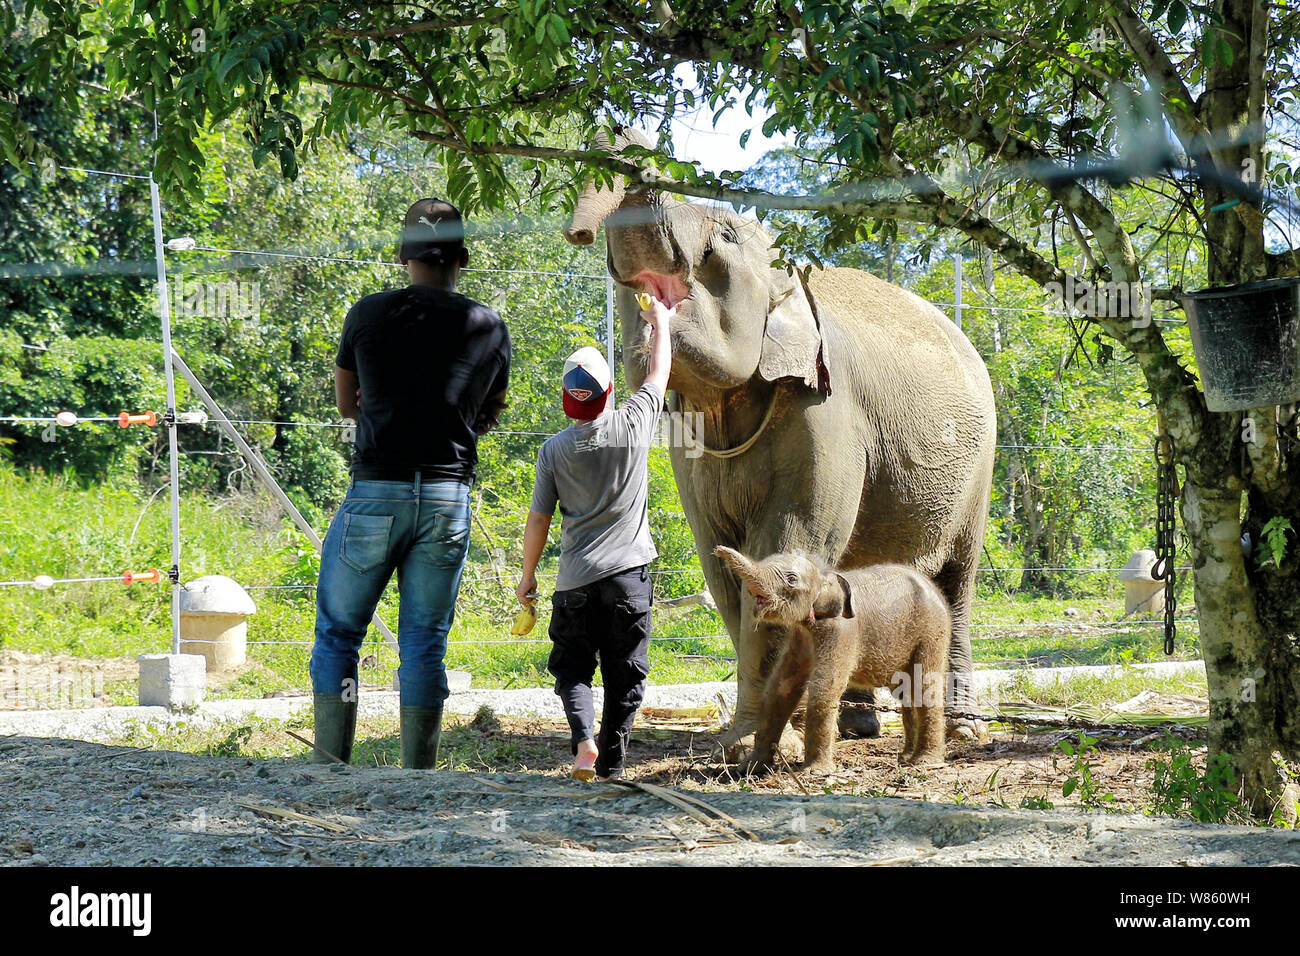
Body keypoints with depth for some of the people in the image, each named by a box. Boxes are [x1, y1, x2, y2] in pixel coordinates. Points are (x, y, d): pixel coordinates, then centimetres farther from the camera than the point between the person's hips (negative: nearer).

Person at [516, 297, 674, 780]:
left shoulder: (554, 450, -4)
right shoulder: (633, 425, -5)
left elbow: (538, 521, 1)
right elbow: (658, 374, 14)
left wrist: (527, 577, 14)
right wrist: (661, 323, 30)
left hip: (576, 582, 0)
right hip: (629, 575, 0)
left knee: (572, 668, 9)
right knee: (624, 674, 8)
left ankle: (584, 740, -15)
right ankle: (611, 763, 9)